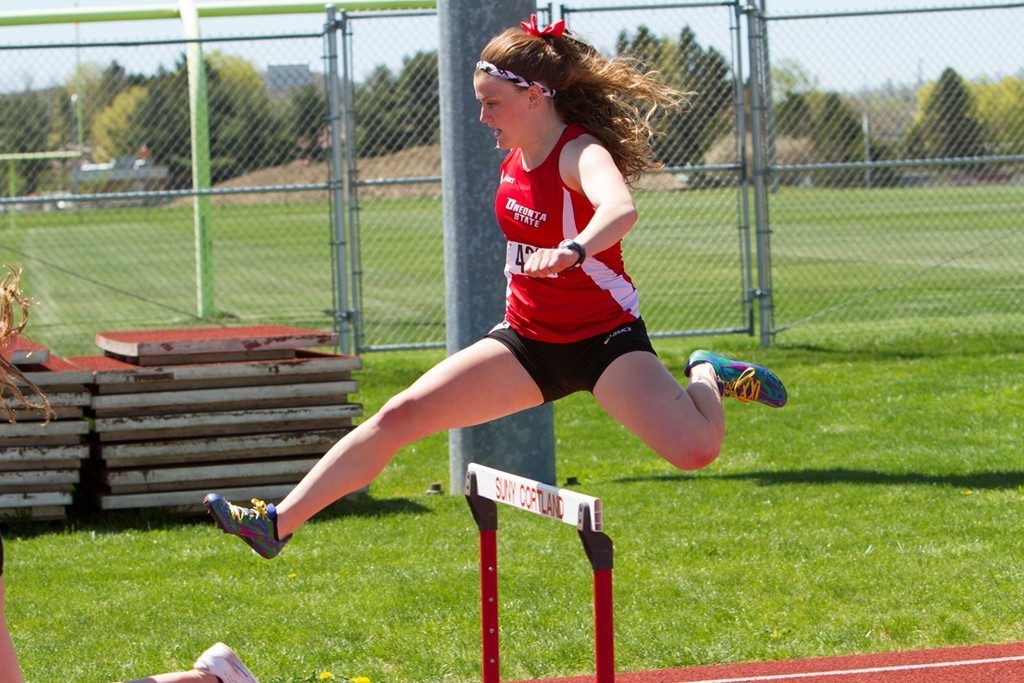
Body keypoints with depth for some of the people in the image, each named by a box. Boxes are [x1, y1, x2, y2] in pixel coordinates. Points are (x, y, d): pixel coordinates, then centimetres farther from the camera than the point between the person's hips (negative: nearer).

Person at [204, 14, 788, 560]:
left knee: (695, 449, -27)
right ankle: (279, 523, -1)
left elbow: (621, 210, -45)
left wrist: (572, 251, -63)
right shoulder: (515, 161, 4)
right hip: (527, 342, 7)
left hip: (604, 338, -7)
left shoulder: (580, 153, -20)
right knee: (401, 415, -5)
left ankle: (707, 377, 8)